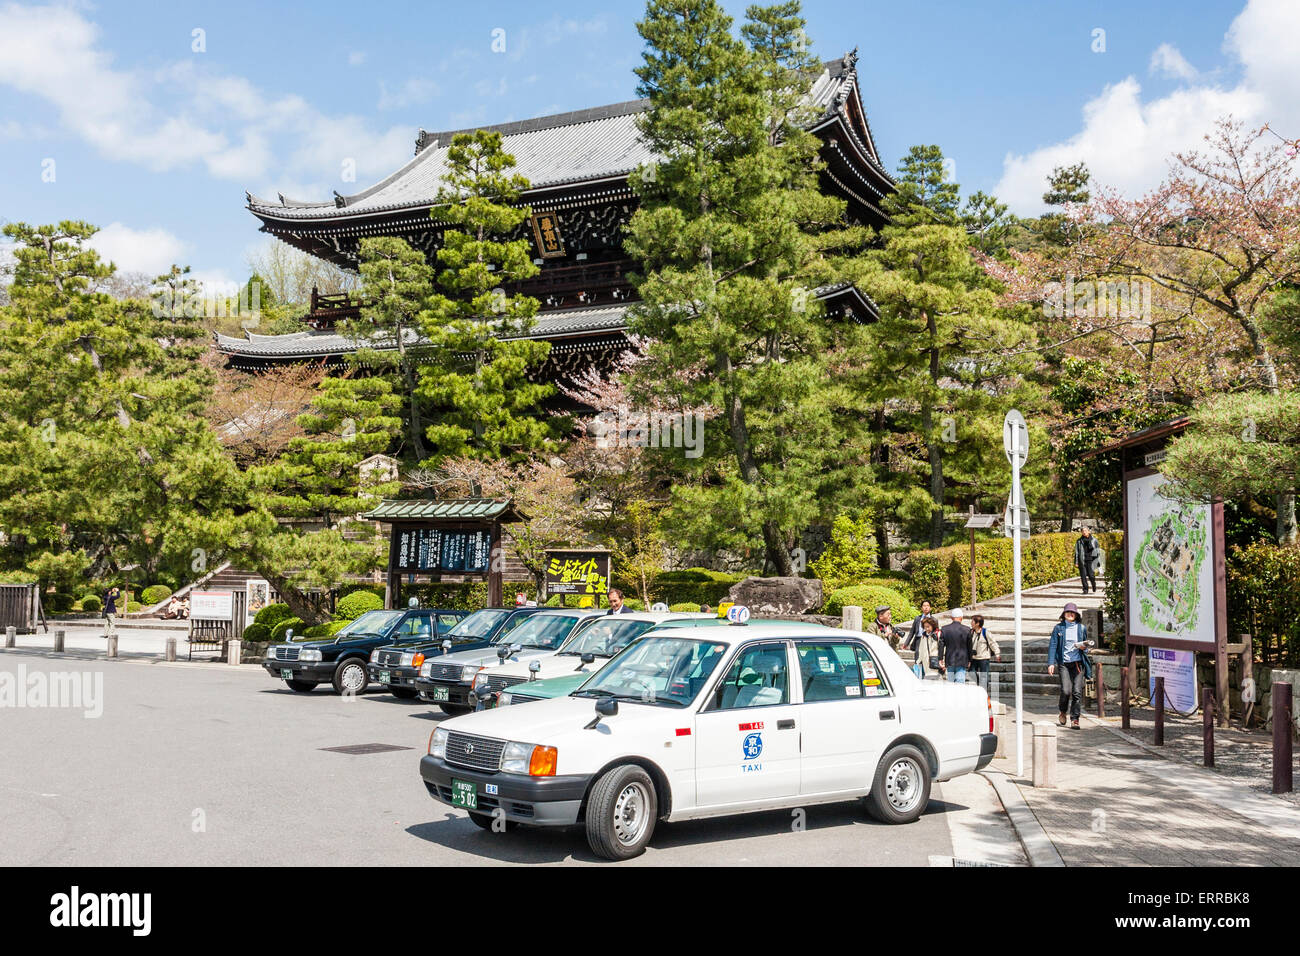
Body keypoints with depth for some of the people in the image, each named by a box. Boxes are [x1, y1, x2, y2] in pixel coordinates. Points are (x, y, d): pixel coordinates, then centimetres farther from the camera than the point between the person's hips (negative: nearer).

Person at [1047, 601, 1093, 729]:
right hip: (1064, 663, -1)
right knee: (1066, 691, -12)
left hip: (1078, 662, 1)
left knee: (1077, 692, -5)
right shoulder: (1058, 628, 6)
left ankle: (1074, 719, 5)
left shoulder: (1082, 628, 10)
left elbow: (1086, 645, 21)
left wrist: (1084, 647, -4)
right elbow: (1052, 645, 4)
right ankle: (1062, 712, 16)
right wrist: (1051, 663, -4)